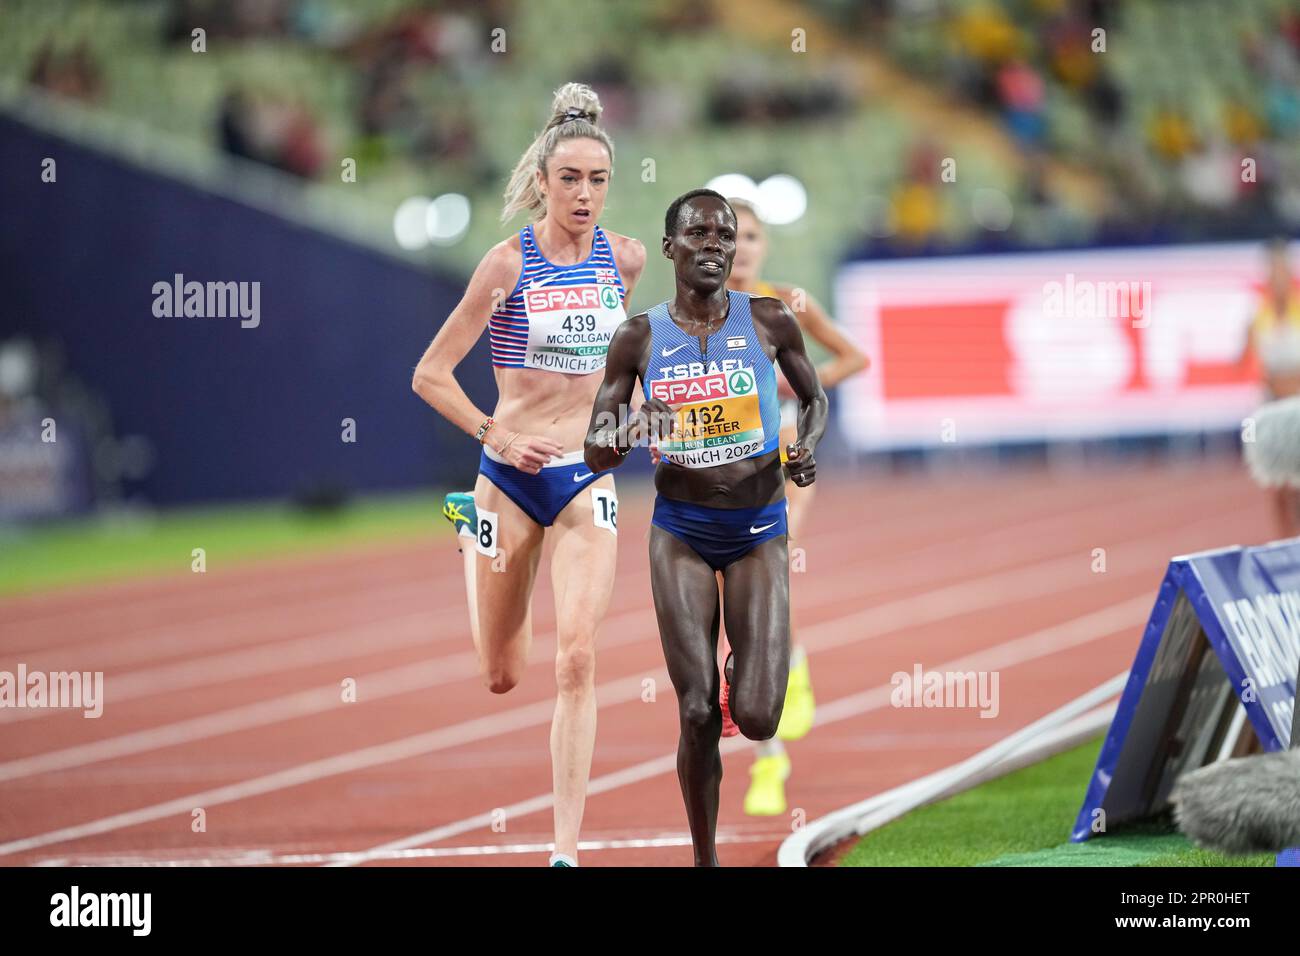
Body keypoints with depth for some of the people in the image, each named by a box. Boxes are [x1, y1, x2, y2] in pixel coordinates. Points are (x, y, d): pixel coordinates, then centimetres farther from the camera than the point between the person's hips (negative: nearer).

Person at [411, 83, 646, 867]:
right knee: (503, 678, 11)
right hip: (512, 477, -2)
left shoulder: (626, 258, 0)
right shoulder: (510, 263, -11)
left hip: (589, 481, 2)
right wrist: (498, 437, -17)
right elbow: (430, 374, -7)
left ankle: (567, 848, -13)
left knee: (578, 661, -14)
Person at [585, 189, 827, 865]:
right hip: (681, 531, 0)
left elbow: (815, 398, 15)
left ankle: (745, 670, 28)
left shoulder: (768, 321, -3)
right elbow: (595, 455, 1)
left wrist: (808, 447, -6)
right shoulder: (639, 338, -2)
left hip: (758, 529, 0)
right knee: (698, 715, -6)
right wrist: (627, 435, -22)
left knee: (758, 719, -10)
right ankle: (705, 859, 10)